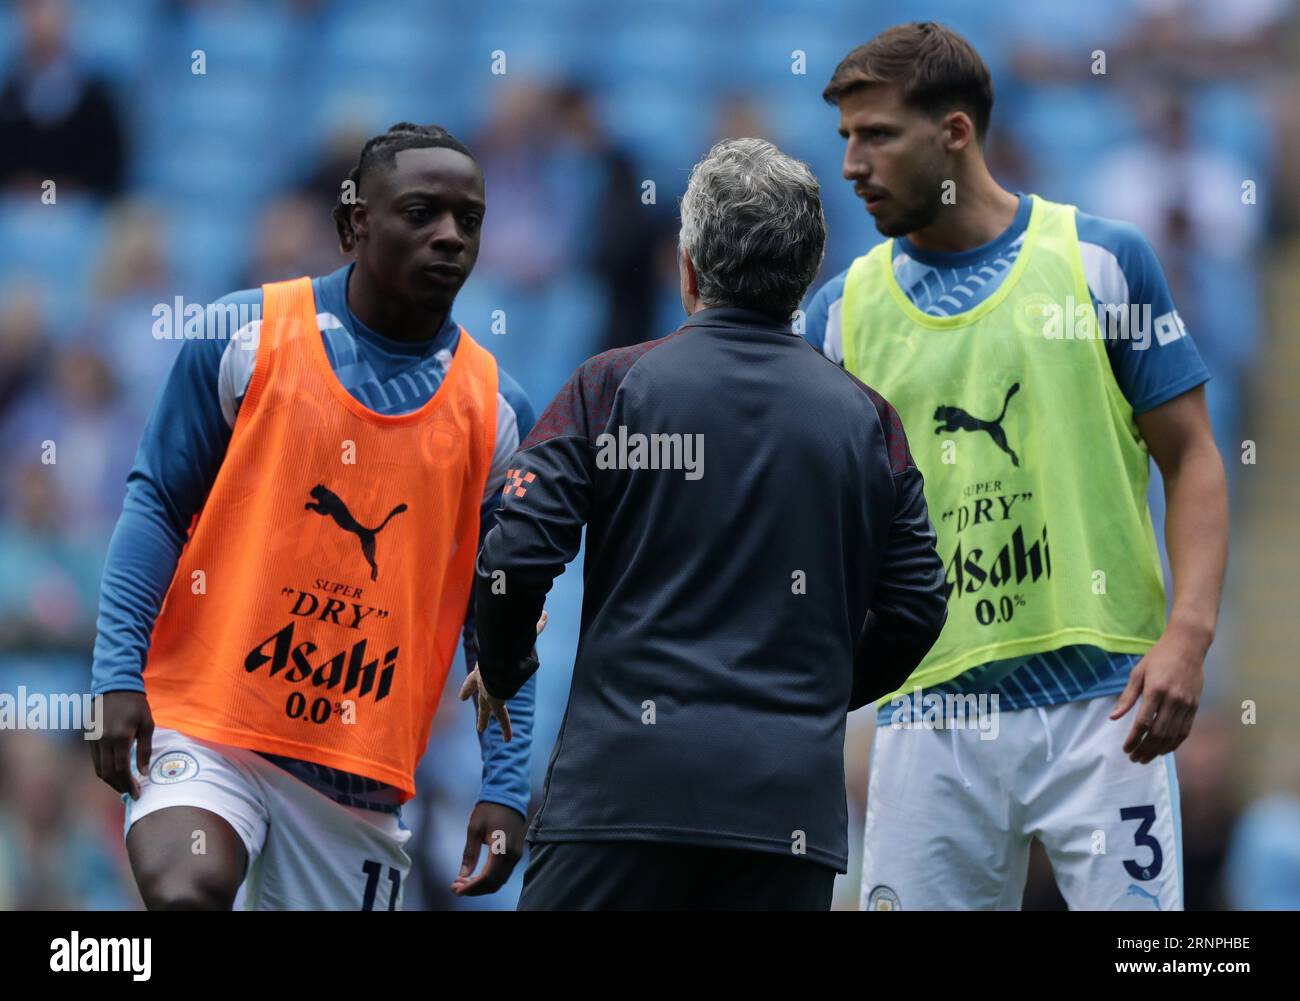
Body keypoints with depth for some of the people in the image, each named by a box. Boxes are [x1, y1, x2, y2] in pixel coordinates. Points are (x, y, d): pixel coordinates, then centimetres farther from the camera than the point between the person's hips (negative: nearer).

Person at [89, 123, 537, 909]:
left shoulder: (496, 411, 6)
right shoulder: (246, 337, 0)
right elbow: (156, 506, 2)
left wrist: (507, 790, 1)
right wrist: (121, 674, -8)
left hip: (361, 773, 3)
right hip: (205, 722, -3)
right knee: (188, 892, -30)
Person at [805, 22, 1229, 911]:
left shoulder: (1104, 261, 2)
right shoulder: (844, 309, 9)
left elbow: (1192, 461, 3)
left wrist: (1188, 635, -12)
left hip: (1099, 701, -3)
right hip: (930, 711, 3)